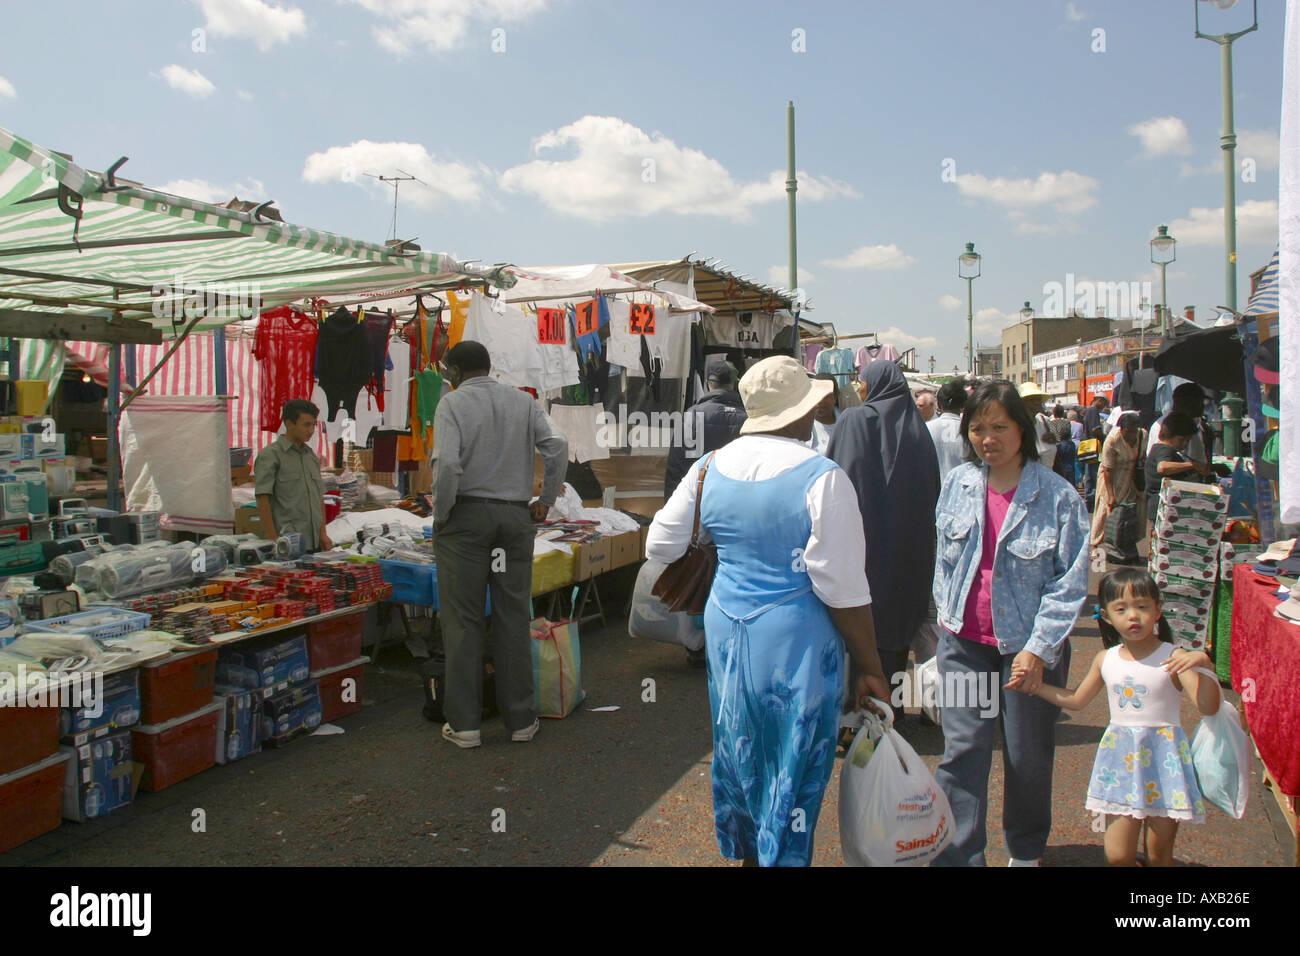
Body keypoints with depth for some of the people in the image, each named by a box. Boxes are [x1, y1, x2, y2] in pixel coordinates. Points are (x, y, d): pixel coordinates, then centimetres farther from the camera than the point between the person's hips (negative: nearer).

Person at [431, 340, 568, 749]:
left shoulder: (452, 404, -4)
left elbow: (447, 463, -18)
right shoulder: (524, 401, 8)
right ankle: (521, 719, 13)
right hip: (515, 517, 4)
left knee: (463, 620, 3)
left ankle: (464, 723, 7)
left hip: (465, 516, -3)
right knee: (513, 617, 9)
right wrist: (546, 501, 5)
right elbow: (557, 447, -3)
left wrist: (441, 514, -6)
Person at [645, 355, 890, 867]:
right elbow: (843, 588, -17)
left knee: (742, 755, 21)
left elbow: (660, 545, 8)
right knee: (792, 772, 8)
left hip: (727, 633, 6)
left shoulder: (710, 468, 0)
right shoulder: (821, 478, -16)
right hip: (795, 644, -6)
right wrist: (868, 666, -8)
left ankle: (748, 851, 39)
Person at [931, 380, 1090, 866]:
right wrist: (945, 608, 7)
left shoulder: (1058, 497, -11)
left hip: (1027, 646, -2)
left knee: (1028, 758, 13)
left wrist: (1038, 649, -16)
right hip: (964, 642, 2)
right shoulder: (958, 483, 1)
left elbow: (1070, 583, -11)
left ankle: (1026, 851, 37)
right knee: (961, 753, -1)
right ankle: (958, 857, 10)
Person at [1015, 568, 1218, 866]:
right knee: (1117, 855, 1)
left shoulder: (1174, 658, -9)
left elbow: (1209, 707, -19)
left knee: (1160, 855, 8)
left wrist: (1204, 664, -33)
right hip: (1121, 757, 3)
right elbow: (1076, 700, 17)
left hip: (1163, 756, -3)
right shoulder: (1106, 660, 4)